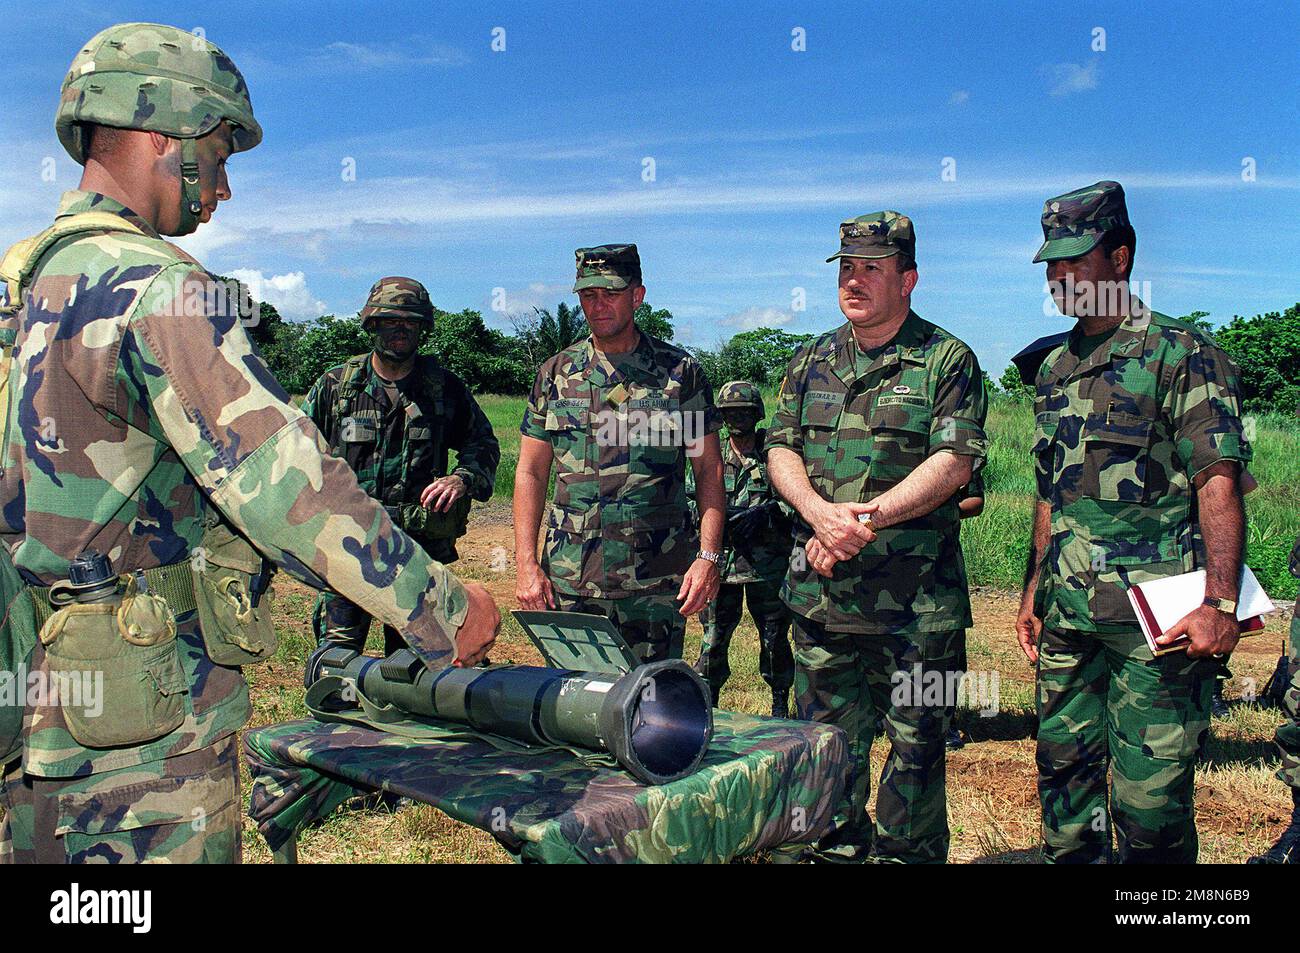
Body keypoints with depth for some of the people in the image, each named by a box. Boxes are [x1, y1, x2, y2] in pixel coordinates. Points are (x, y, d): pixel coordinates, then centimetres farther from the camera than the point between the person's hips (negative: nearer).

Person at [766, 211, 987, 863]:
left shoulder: (948, 361, -1)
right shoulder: (812, 360, 13)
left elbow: (954, 461, -11)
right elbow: (781, 448, 7)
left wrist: (868, 519, -18)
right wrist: (822, 514, -12)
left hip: (916, 595, -4)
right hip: (819, 585, 4)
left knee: (915, 744, 7)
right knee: (828, 738, 14)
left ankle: (908, 856, 24)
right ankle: (838, 851, 30)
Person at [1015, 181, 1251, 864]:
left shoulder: (1182, 355, -5)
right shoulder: (1054, 369, 15)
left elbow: (1219, 485, -12)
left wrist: (1220, 604, -21)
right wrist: (1033, 592, 18)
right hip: (1067, 610, 6)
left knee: (1148, 799, -2)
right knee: (1064, 774, 13)